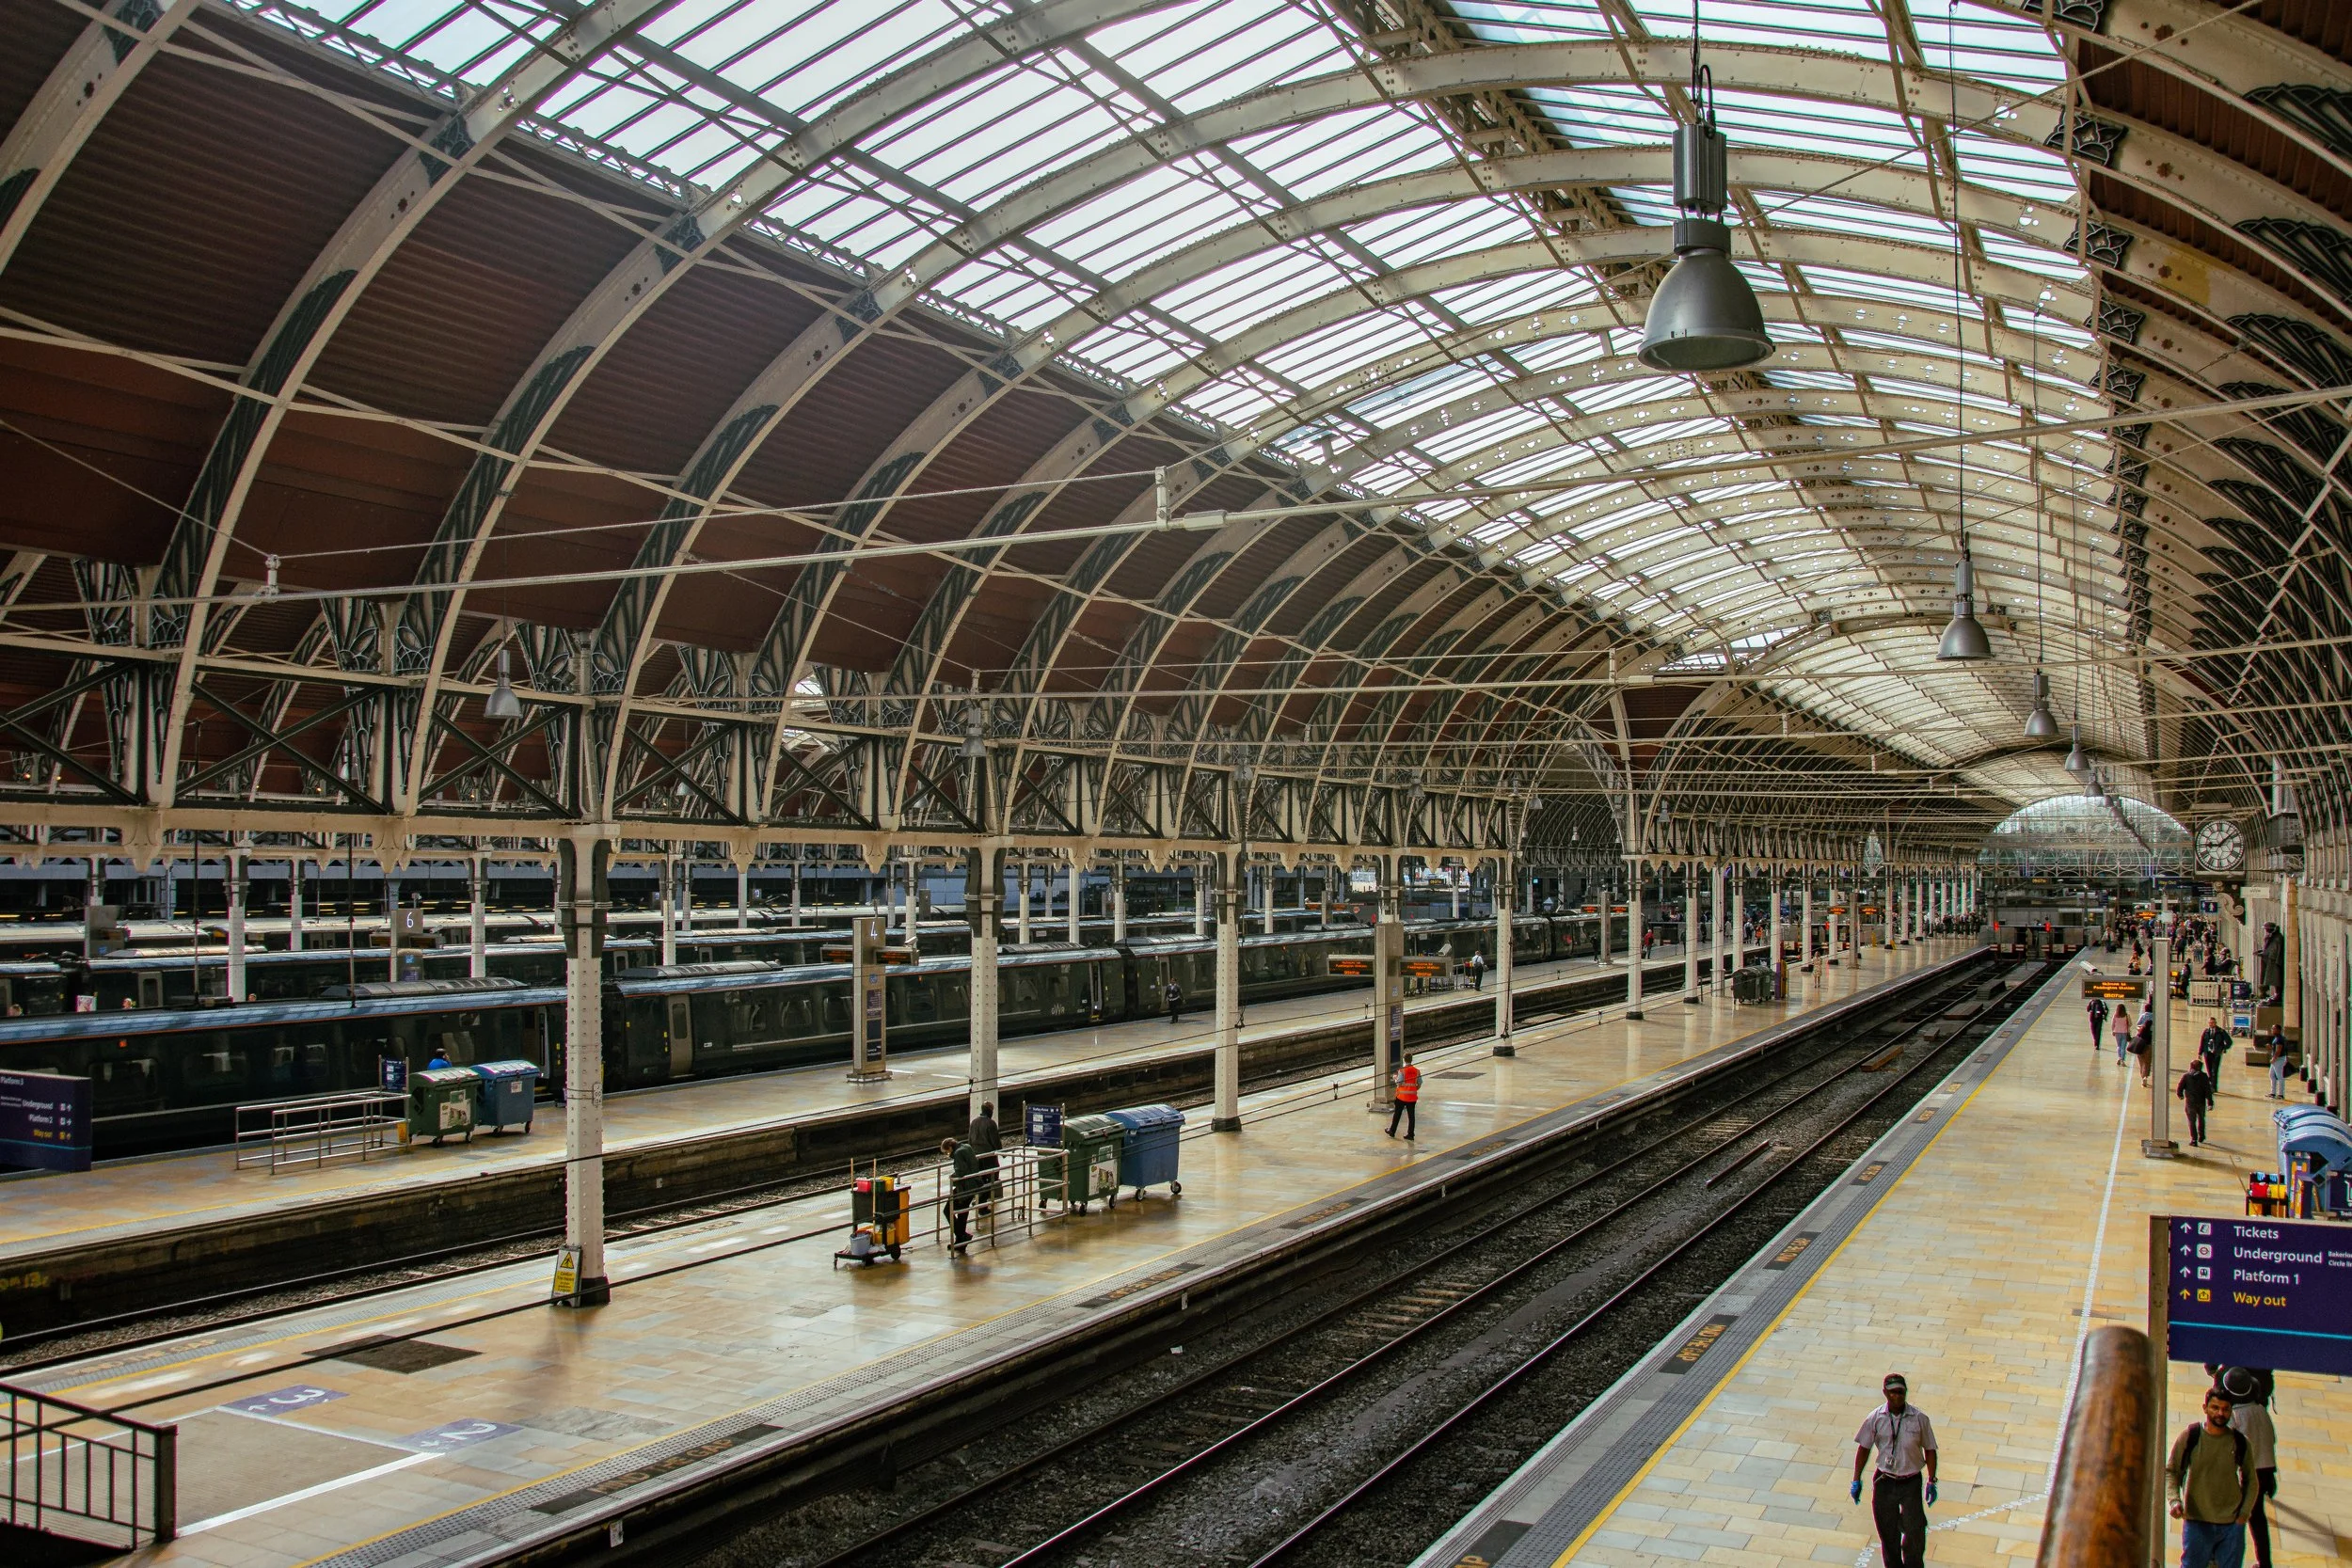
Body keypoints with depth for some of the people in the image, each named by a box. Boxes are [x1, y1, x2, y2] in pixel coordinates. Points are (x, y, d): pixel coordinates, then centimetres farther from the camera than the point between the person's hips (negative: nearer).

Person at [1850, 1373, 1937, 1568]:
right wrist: (1856, 1481, 6)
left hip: (1911, 1483, -1)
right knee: (1888, 1533, 9)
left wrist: (1931, 1482, 2)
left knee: (1915, 1533, -5)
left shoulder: (1919, 1418, -7)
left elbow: (1930, 1450, 3)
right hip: (1884, 1482, 1)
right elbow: (1864, 1449, 5)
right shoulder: (1875, 1418, -5)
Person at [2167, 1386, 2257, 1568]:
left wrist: (2244, 1513, 2)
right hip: (2196, 1522, -2)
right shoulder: (2189, 1437, -4)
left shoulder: (2240, 1442, 1)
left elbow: (2251, 1481, 12)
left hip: (2232, 1524, 2)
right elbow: (2170, 1472, 1)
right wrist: (2174, 1501, -14)